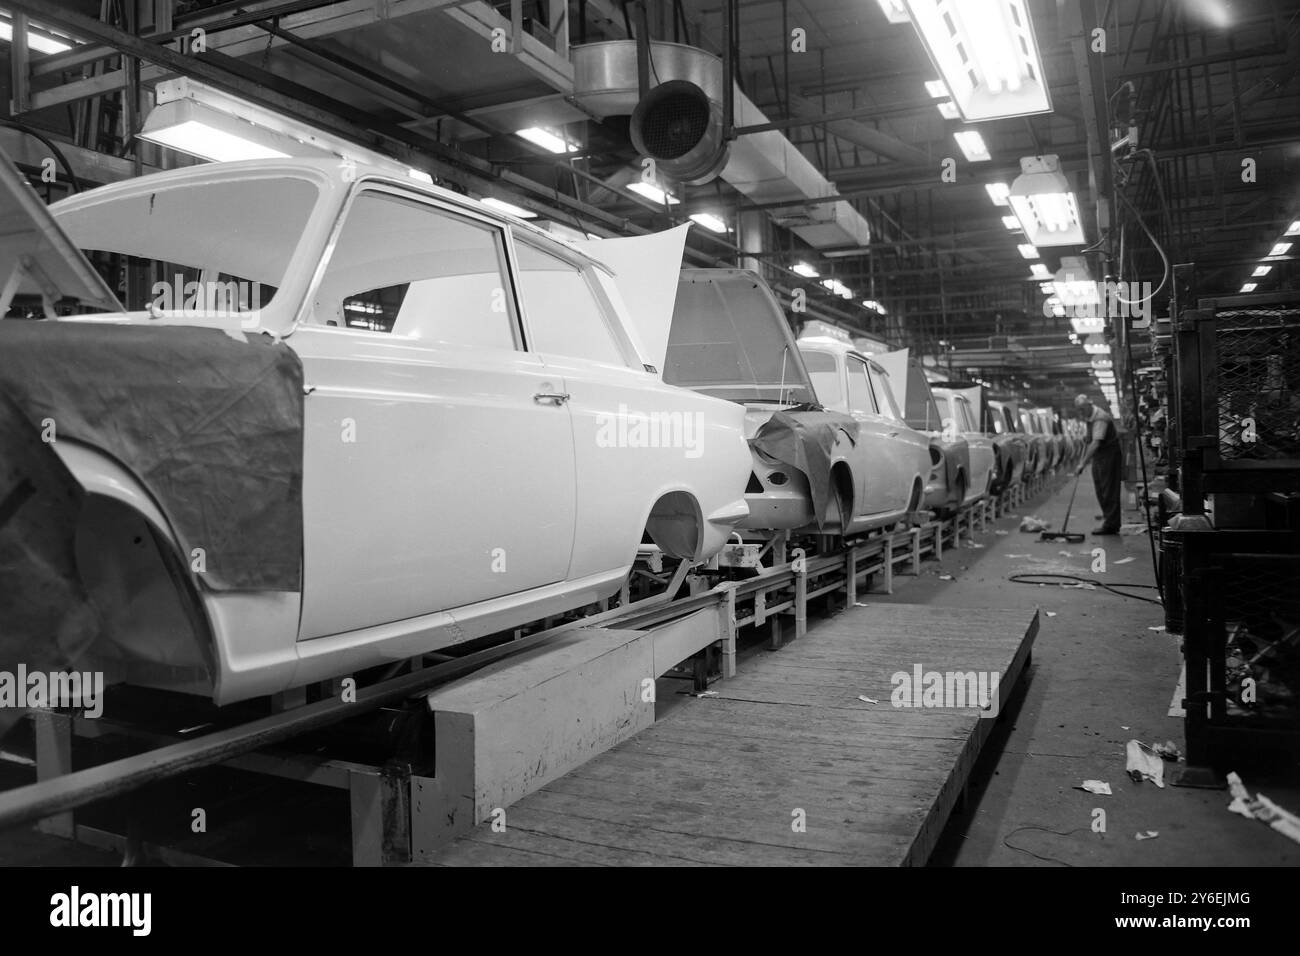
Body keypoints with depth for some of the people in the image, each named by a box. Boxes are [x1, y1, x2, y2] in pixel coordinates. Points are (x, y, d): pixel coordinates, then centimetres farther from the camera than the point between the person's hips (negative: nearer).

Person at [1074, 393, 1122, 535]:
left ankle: (1110, 525, -2)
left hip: (1109, 455, -9)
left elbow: (1096, 443, -31)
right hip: (1098, 457, 9)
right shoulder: (1089, 417, 8)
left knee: (1109, 491, -6)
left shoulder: (1100, 418, -22)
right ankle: (1108, 520, 22)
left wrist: (1083, 463, -34)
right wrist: (1083, 458, 16)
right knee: (1101, 491, 13)